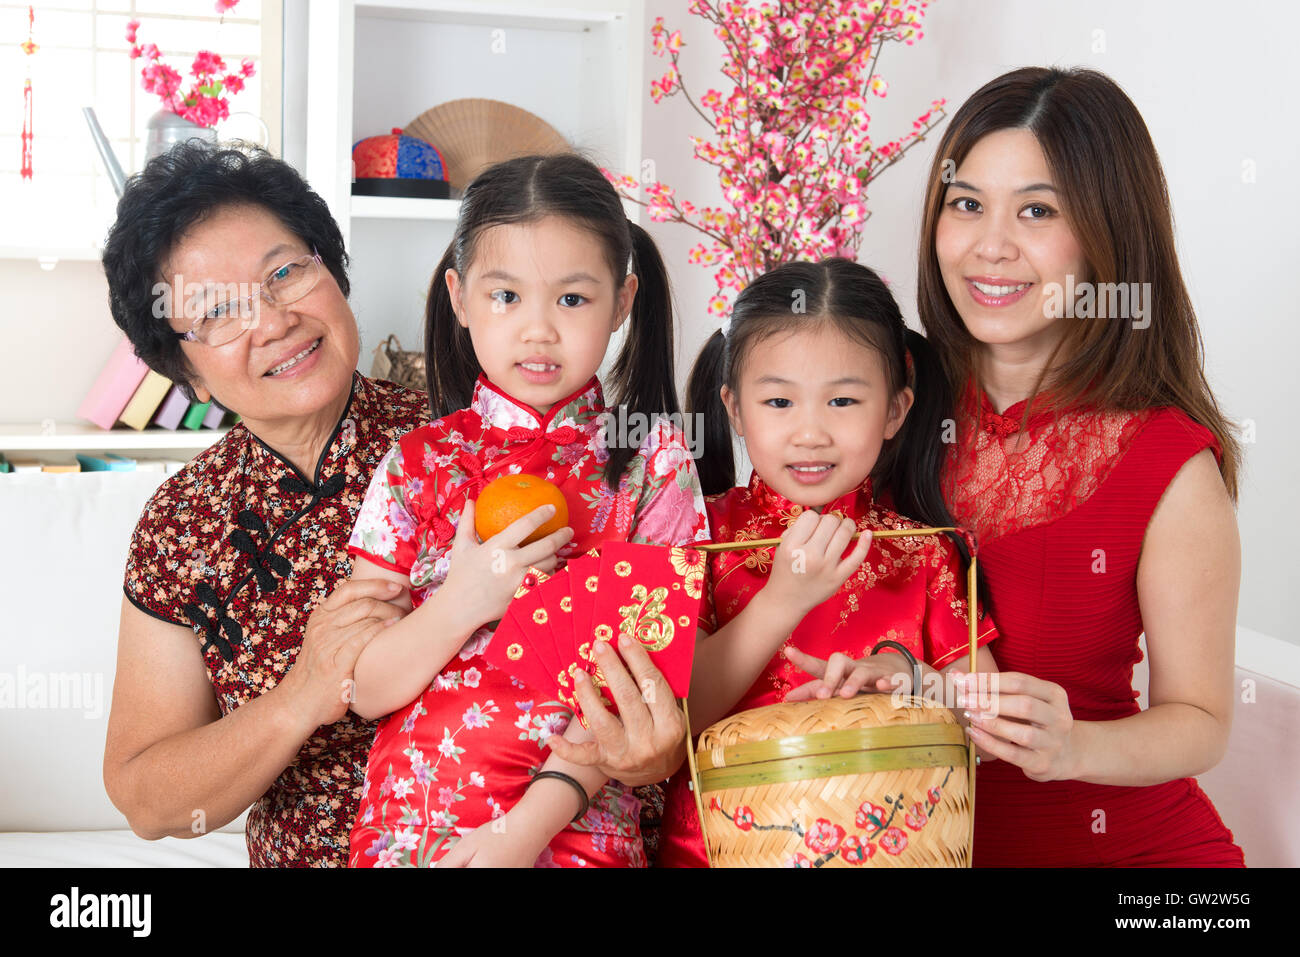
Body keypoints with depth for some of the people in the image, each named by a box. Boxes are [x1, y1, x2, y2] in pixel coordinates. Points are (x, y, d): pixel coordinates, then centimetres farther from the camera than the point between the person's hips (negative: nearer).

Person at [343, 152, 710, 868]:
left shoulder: (652, 463, 3)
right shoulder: (419, 462, 5)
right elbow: (363, 692, 4)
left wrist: (529, 823, -12)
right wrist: (464, 602, -12)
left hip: (578, 829, -1)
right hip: (409, 825, 1)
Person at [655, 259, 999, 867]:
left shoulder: (924, 554, 6)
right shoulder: (704, 532, 2)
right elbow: (673, 719, -4)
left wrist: (898, 677, -14)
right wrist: (784, 599, -13)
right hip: (718, 843, -3)